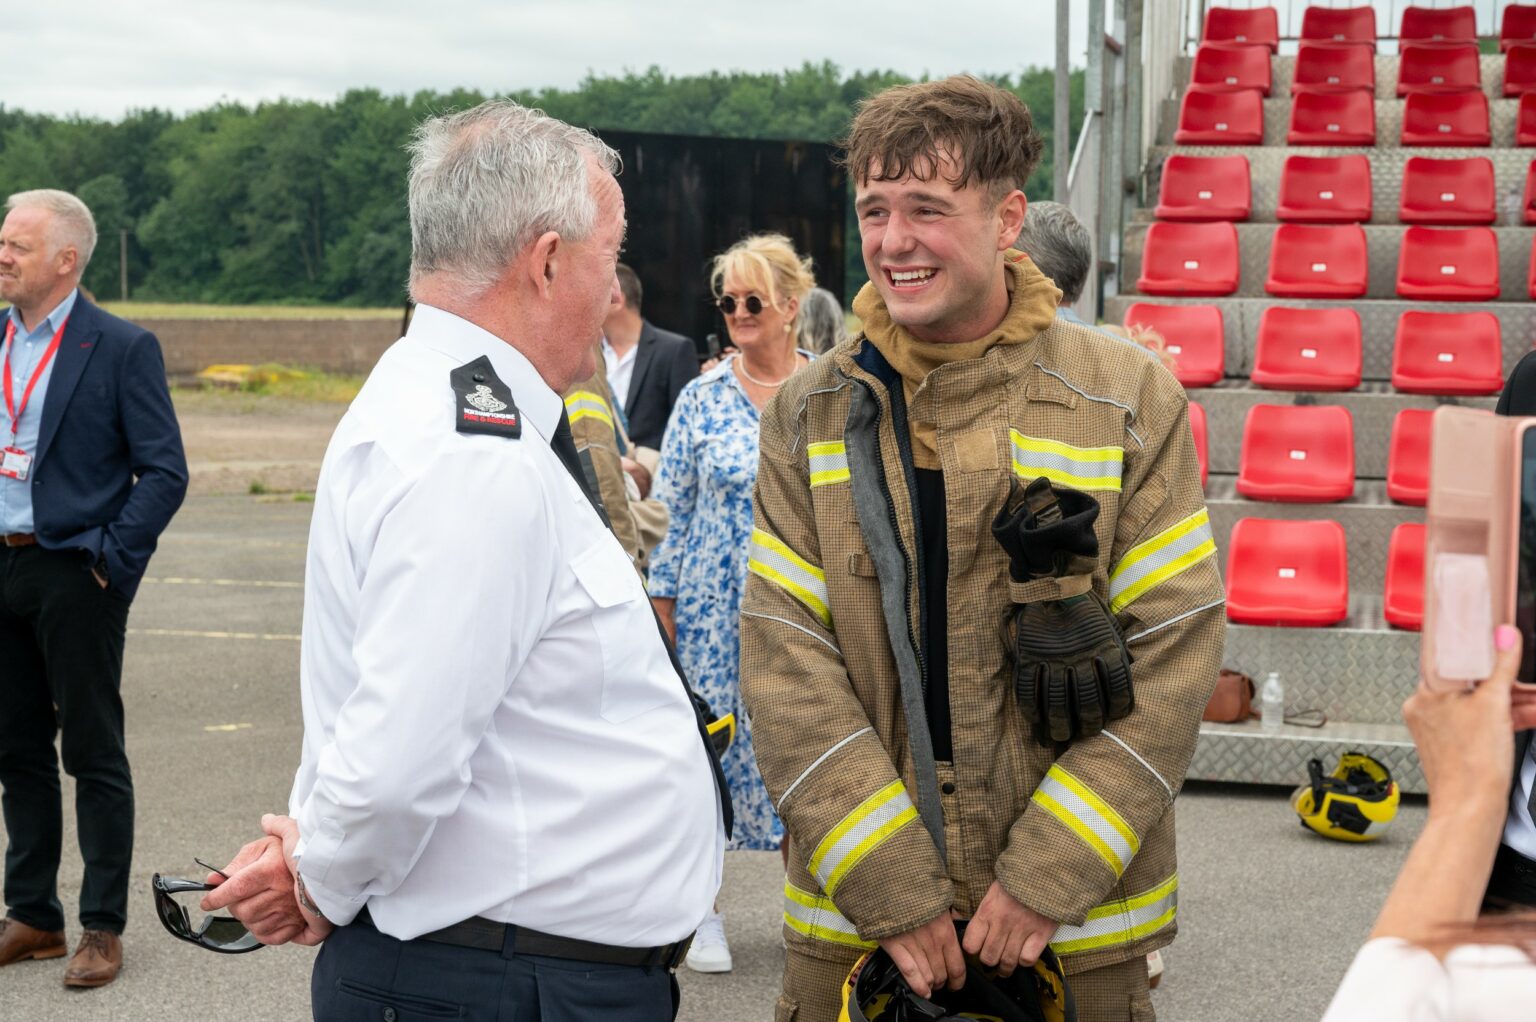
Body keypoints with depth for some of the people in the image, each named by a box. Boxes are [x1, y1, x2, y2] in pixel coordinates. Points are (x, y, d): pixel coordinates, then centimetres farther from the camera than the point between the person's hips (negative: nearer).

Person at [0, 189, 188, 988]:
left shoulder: (121, 349, -8)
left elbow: (165, 472, -10)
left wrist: (110, 558, -13)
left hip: (73, 576, -6)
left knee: (93, 755, 2)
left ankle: (102, 929, 11)